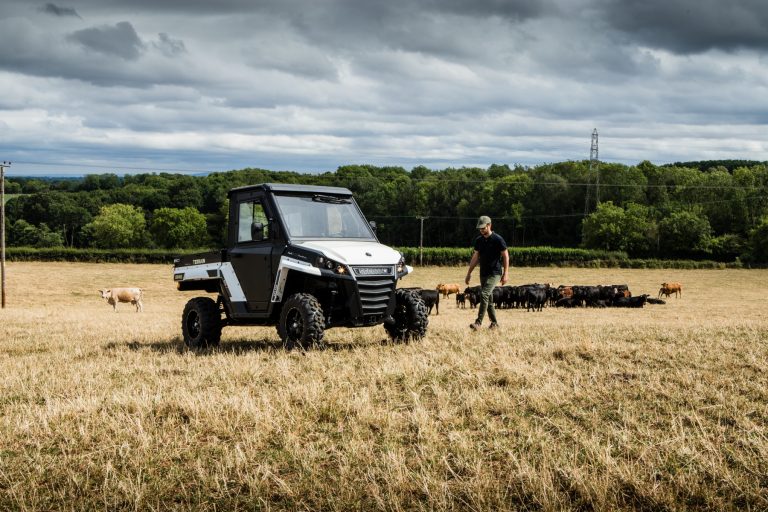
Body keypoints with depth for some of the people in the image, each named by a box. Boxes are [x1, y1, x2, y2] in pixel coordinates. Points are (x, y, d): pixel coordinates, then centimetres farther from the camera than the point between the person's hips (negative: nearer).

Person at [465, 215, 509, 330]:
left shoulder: (497, 239, -9)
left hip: (494, 273, -7)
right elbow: (475, 257, 17)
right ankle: (494, 323, 21)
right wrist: (469, 273, 16)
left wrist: (506, 274, -13)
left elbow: (505, 256, -7)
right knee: (489, 299, 10)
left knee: (484, 295, -21)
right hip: (483, 273, 7)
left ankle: (478, 322, -23)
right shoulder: (479, 240, 9)